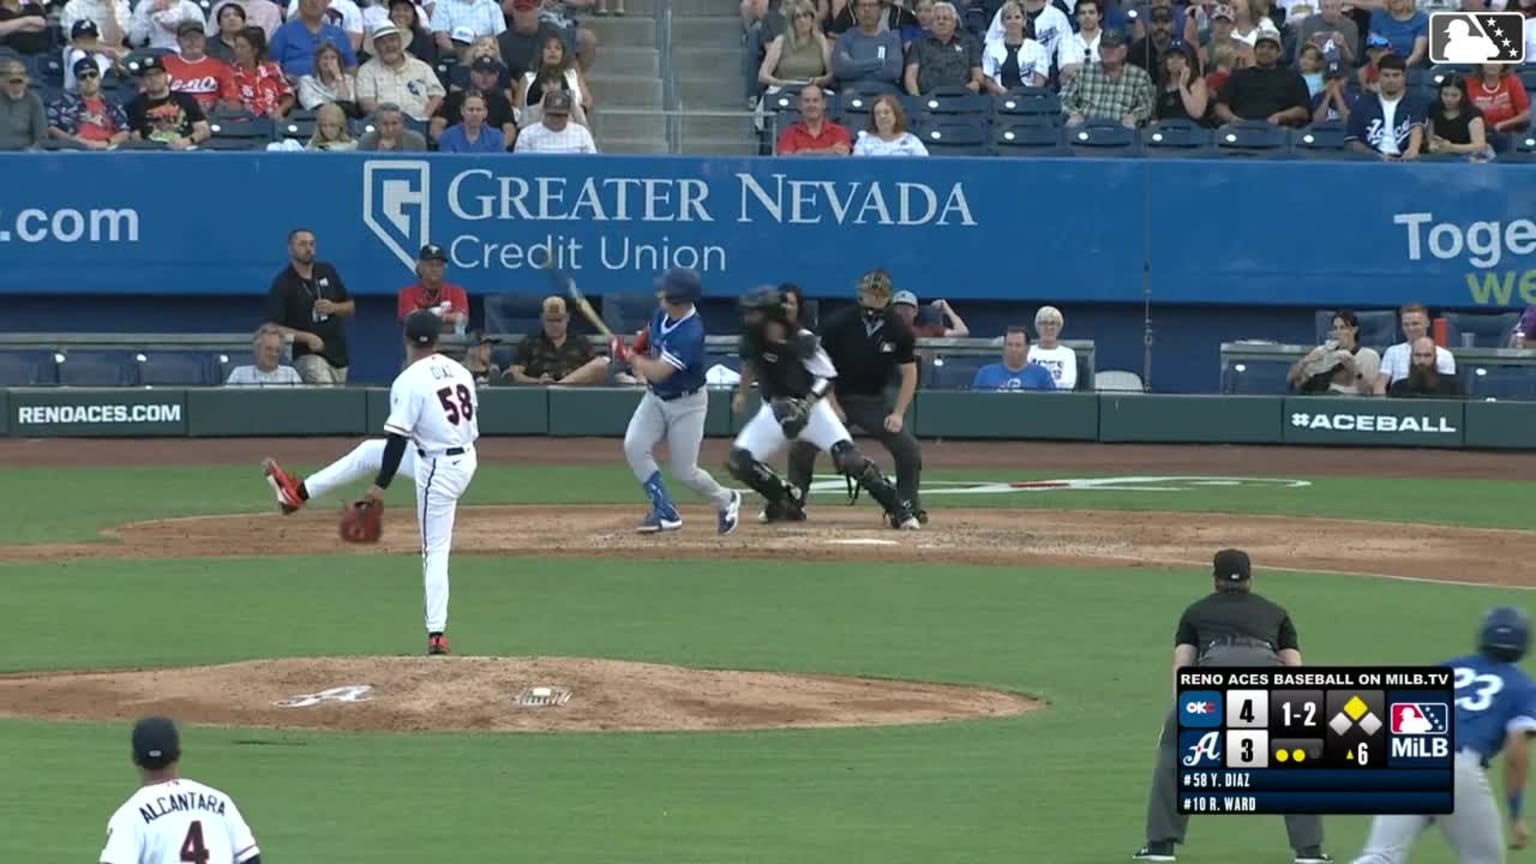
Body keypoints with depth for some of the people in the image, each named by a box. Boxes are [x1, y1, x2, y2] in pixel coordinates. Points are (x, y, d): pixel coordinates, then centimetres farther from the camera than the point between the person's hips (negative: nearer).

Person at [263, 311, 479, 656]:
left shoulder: (409, 381, -19)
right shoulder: (459, 370, 5)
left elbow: (398, 438, -19)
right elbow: (473, 419, 12)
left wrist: (381, 485, -13)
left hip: (438, 471, -8)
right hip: (465, 458, 8)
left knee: (435, 550, -1)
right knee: (369, 452, 20)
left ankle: (437, 634, 0)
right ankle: (299, 492, 30)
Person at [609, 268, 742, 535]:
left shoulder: (690, 334, -32)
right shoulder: (662, 312, -8)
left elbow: (658, 372, -32)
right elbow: (648, 336, 16)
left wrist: (628, 355, -19)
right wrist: (637, 356, -3)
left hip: (685, 403, -7)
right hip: (655, 397, 7)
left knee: (684, 471, -2)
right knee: (634, 446, -13)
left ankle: (725, 501, 29)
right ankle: (665, 512, -4)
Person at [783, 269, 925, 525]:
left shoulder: (899, 331, -10)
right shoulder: (838, 323, -14)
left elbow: (909, 373, -3)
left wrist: (898, 414, -11)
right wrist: (832, 405, -13)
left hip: (875, 401, 1)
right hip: (837, 396, -1)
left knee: (909, 450, -12)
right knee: (801, 447, -12)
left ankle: (908, 507, 5)